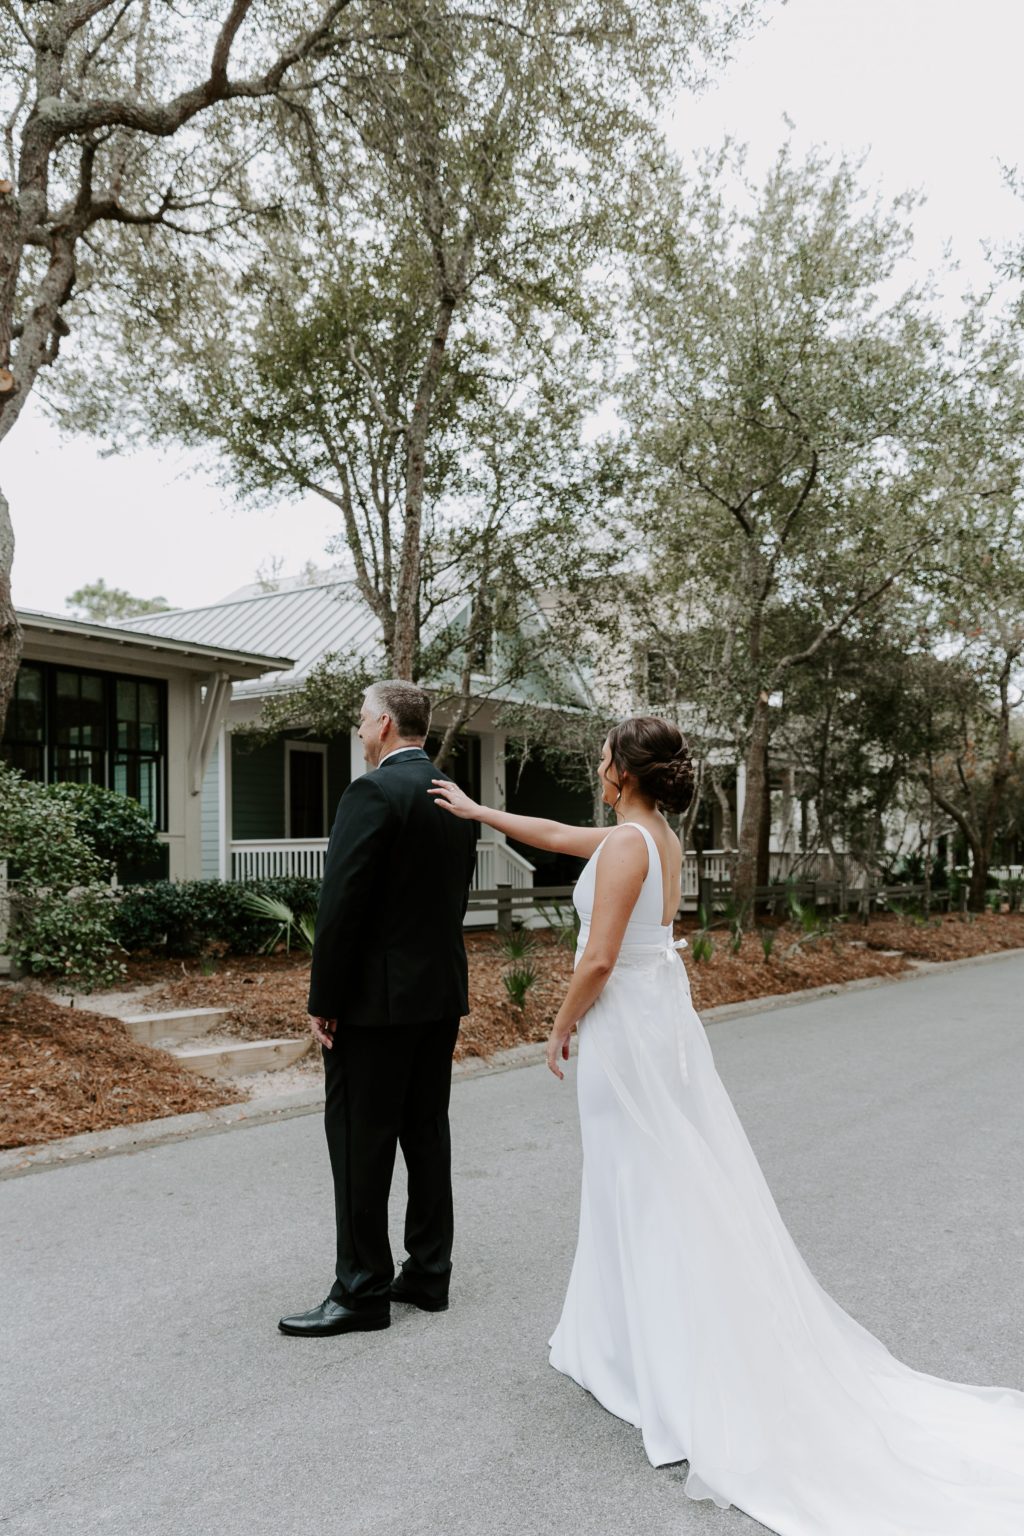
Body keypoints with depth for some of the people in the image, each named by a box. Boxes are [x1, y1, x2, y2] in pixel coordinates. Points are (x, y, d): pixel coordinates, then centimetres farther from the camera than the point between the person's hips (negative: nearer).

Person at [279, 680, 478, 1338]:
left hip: (377, 998, -8)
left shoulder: (373, 792, -16)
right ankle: (429, 1273, 25)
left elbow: (343, 905, -19)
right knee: (428, 1134, 15)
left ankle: (363, 1291, 11)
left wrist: (324, 1002, -13)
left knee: (361, 1144, 2)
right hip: (442, 994, 8)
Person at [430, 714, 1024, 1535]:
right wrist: (476, 810, 27)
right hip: (667, 1013, 9)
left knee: (640, 1190, 1)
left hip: (625, 1027, -9)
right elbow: (556, 835, 21)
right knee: (677, 1187, 16)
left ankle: (668, 1372, 12)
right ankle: (625, 1343, 31)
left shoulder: (625, 842, -18)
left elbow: (599, 959, -22)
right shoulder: (660, 837, 9)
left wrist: (561, 1027, -6)